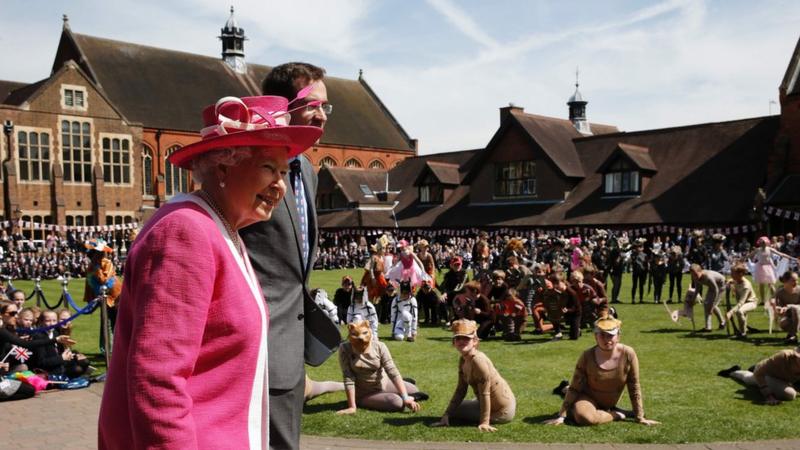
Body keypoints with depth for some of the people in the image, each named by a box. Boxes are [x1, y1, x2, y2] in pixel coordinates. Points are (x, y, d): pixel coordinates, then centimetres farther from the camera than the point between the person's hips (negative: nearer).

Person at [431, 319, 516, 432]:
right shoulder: (462, 360, -1)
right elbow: (460, 390, 1)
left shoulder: (478, 360, -28)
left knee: (456, 410, -4)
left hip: (501, 411, -9)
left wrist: (484, 423, -24)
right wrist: (446, 416, -4)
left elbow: (484, 393, -26)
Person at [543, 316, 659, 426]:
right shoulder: (587, 356, -22)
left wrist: (640, 417, -8)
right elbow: (574, 388, -15)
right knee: (584, 417, -30)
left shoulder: (628, 354, -21)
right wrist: (561, 416, -18)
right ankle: (616, 414, -3)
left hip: (609, 403, 3)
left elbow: (634, 388, -10)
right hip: (589, 398, -2)